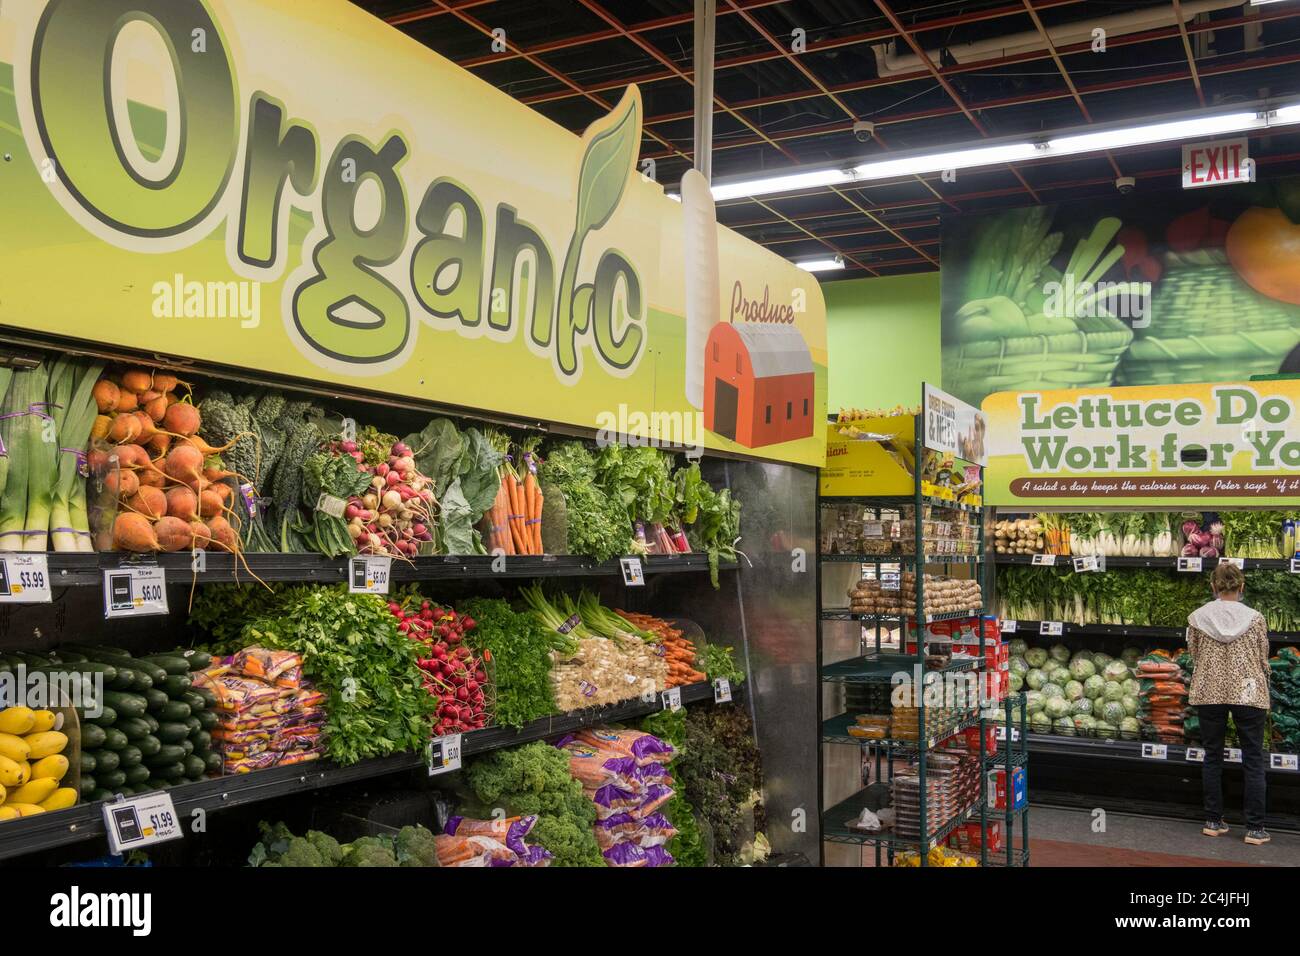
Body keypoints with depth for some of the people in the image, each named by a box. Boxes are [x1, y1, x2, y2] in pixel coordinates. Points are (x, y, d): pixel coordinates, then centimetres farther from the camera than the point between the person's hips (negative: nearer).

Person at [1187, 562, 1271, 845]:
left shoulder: (1197, 618, -2)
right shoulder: (1255, 619, -5)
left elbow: (1194, 656, 6)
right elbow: (1263, 660, 2)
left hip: (1209, 693, 2)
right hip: (1249, 693, -1)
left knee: (1212, 757, 12)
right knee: (1253, 761, 6)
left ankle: (1213, 822, 16)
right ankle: (1255, 828, 6)